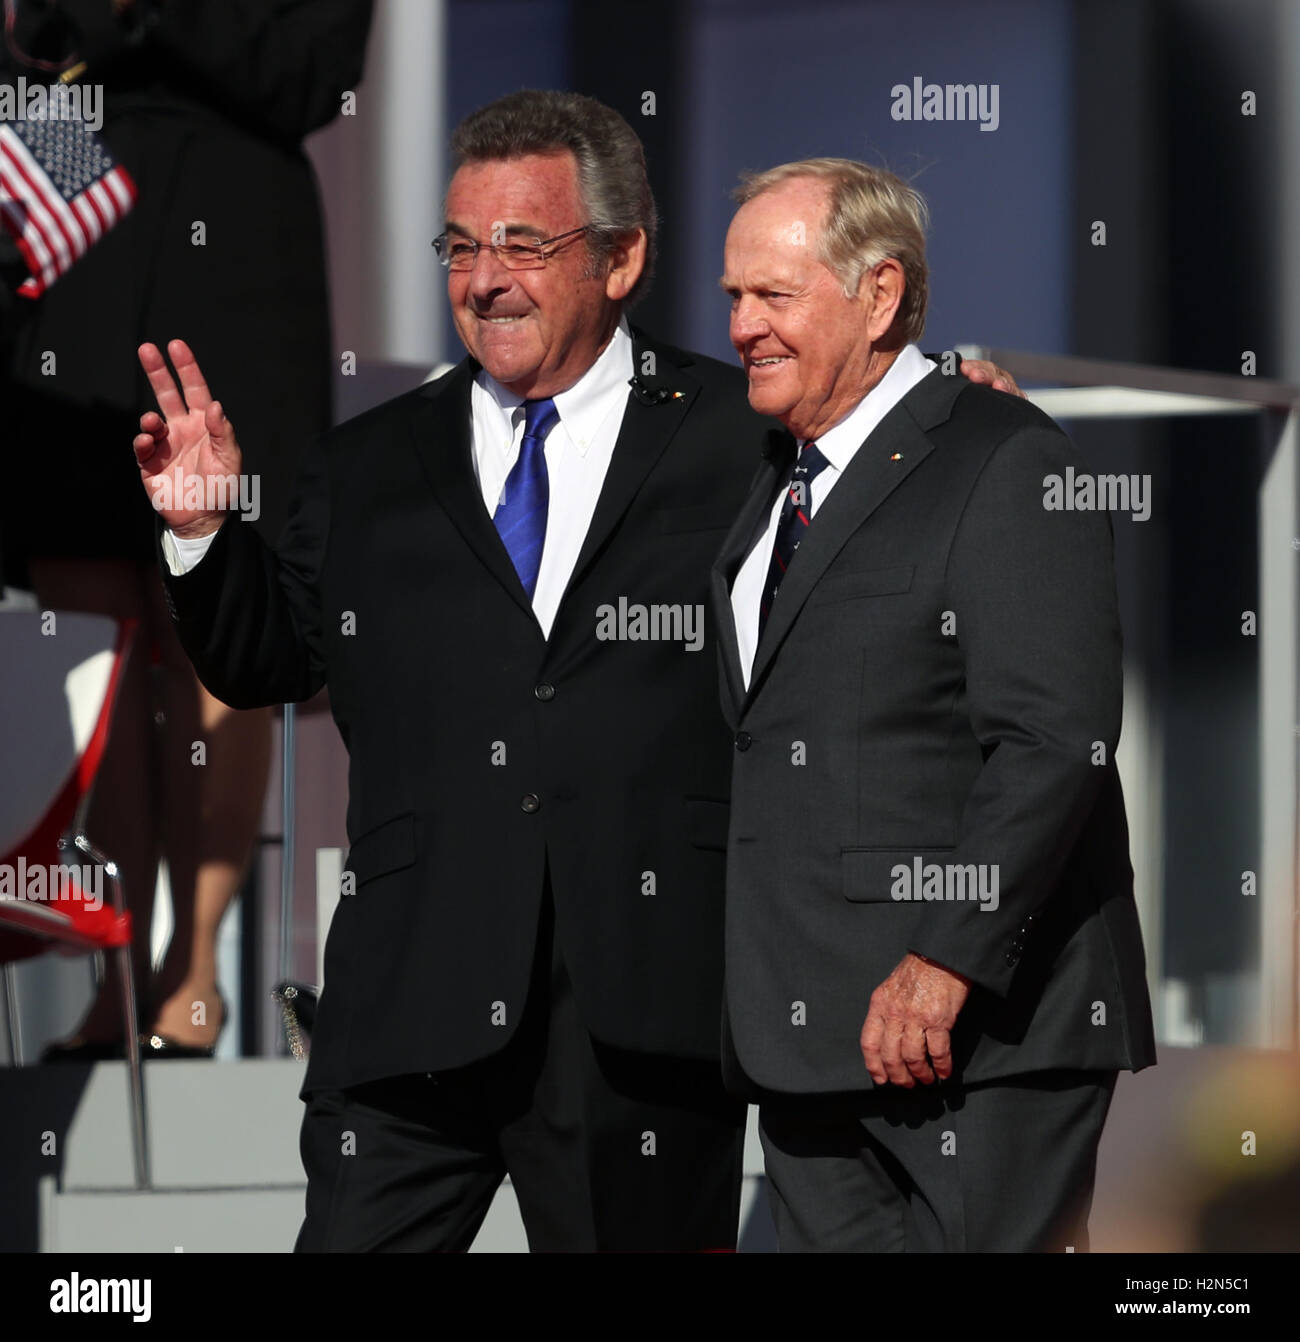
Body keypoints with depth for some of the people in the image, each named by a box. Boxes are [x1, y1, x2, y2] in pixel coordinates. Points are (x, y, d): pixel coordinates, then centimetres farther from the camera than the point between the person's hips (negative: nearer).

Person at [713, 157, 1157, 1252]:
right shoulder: (772, 491, 19)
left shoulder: (1007, 465, -8)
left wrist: (950, 958, -22)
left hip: (980, 1025, -8)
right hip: (808, 1038, 8)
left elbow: (1053, 742, -17)